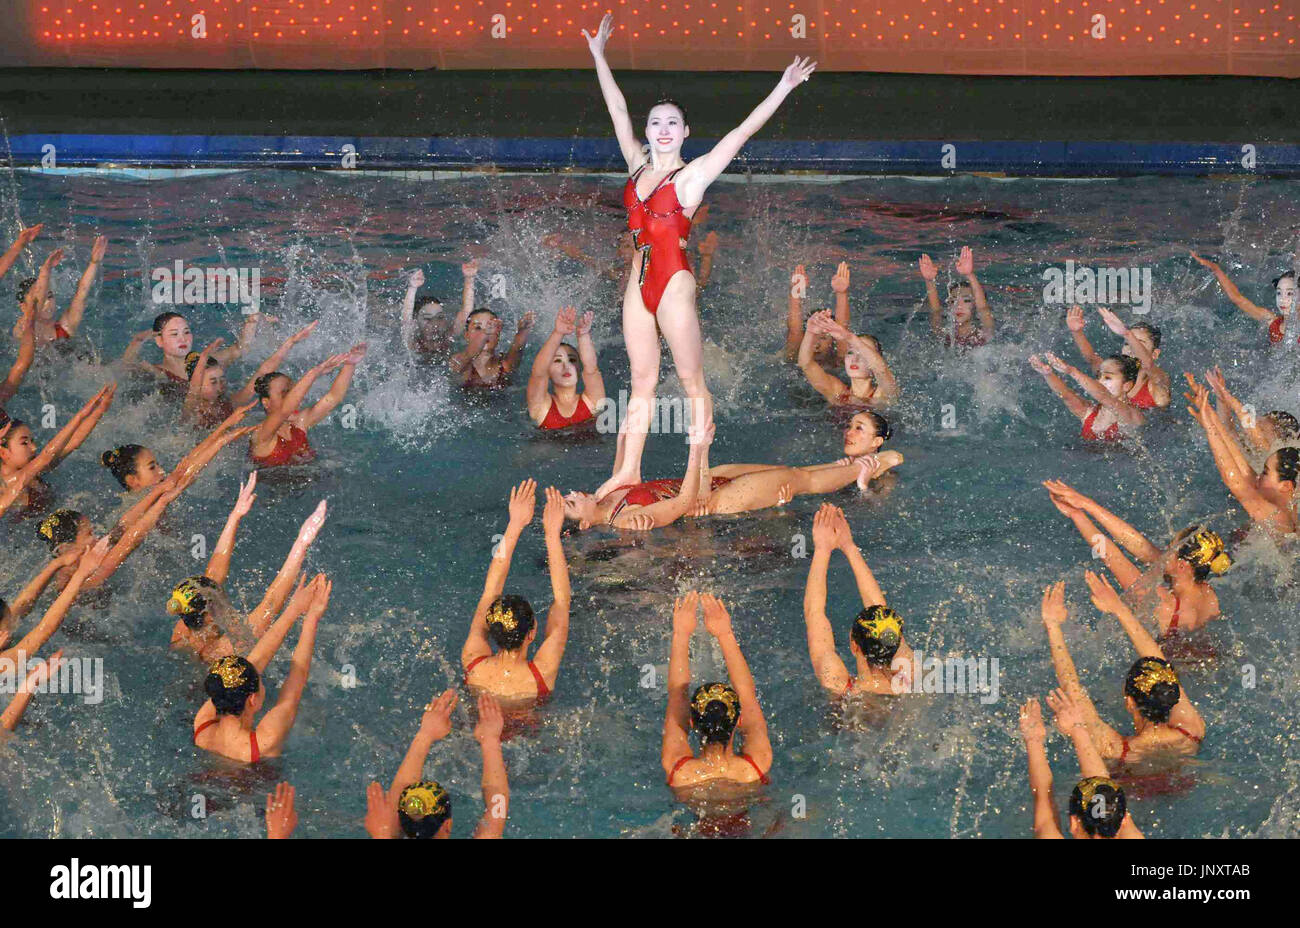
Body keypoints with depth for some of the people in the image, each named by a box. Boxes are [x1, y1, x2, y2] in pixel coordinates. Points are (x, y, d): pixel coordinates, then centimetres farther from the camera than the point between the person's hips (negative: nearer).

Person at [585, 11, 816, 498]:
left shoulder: (693, 173, -6)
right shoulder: (637, 165, 9)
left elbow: (742, 132, -13)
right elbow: (618, 111, 16)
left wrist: (783, 88, -20)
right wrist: (598, 55, 20)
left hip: (675, 283, -6)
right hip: (639, 282, 6)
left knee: (692, 382, 1)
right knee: (641, 381, 11)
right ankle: (627, 470, 14)